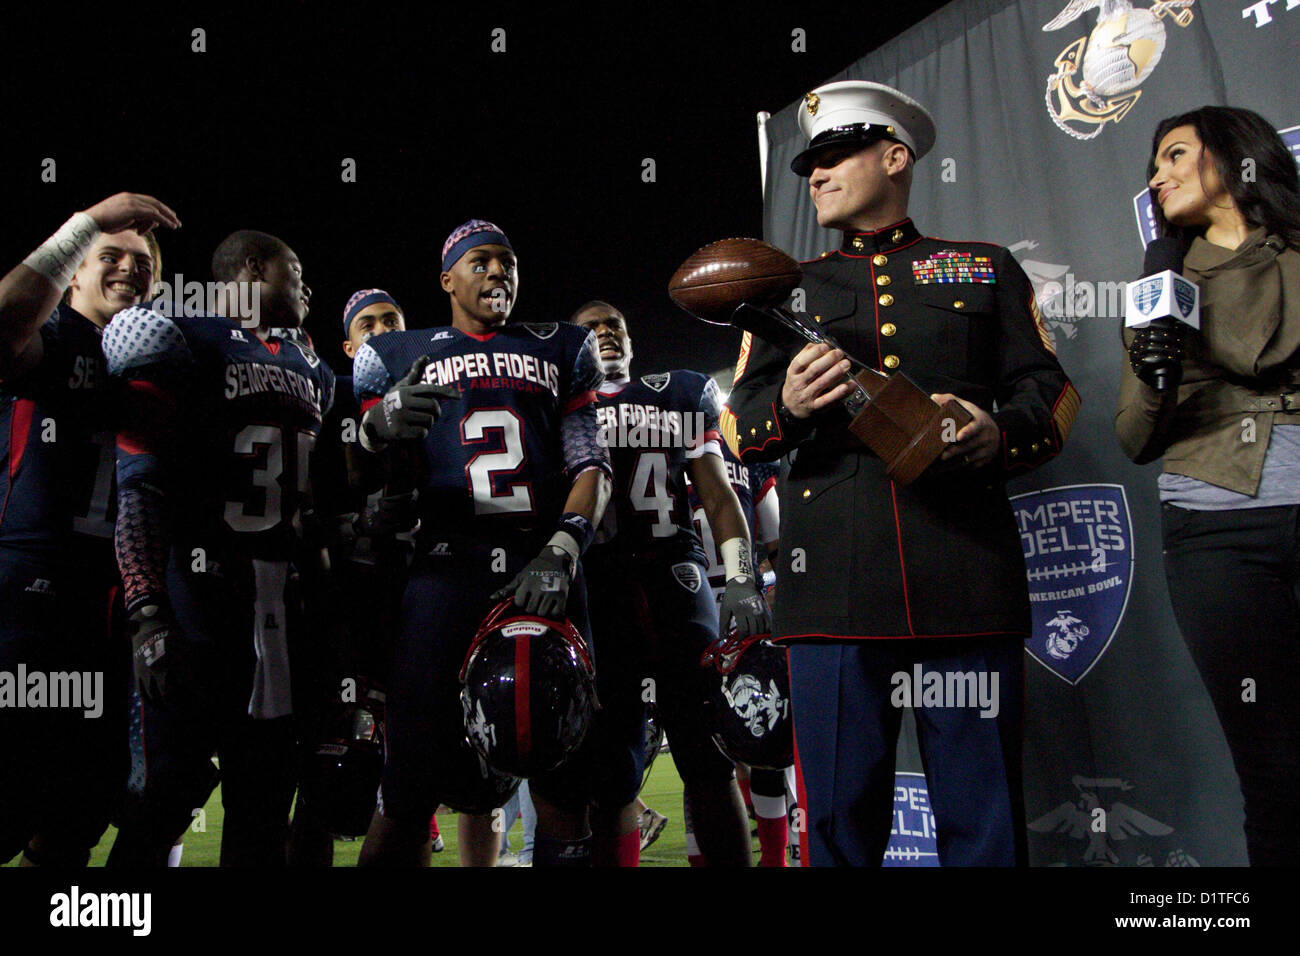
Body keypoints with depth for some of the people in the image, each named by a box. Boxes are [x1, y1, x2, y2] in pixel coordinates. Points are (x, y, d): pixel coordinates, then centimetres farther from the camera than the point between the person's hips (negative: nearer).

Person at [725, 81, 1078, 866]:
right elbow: (738, 425, 15)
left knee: (985, 818, 1)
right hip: (835, 580, 1)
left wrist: (1000, 433, -8)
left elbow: (1052, 392, 15)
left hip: (968, 572, 0)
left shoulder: (987, 270, 20)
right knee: (839, 814, 0)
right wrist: (786, 407, -8)